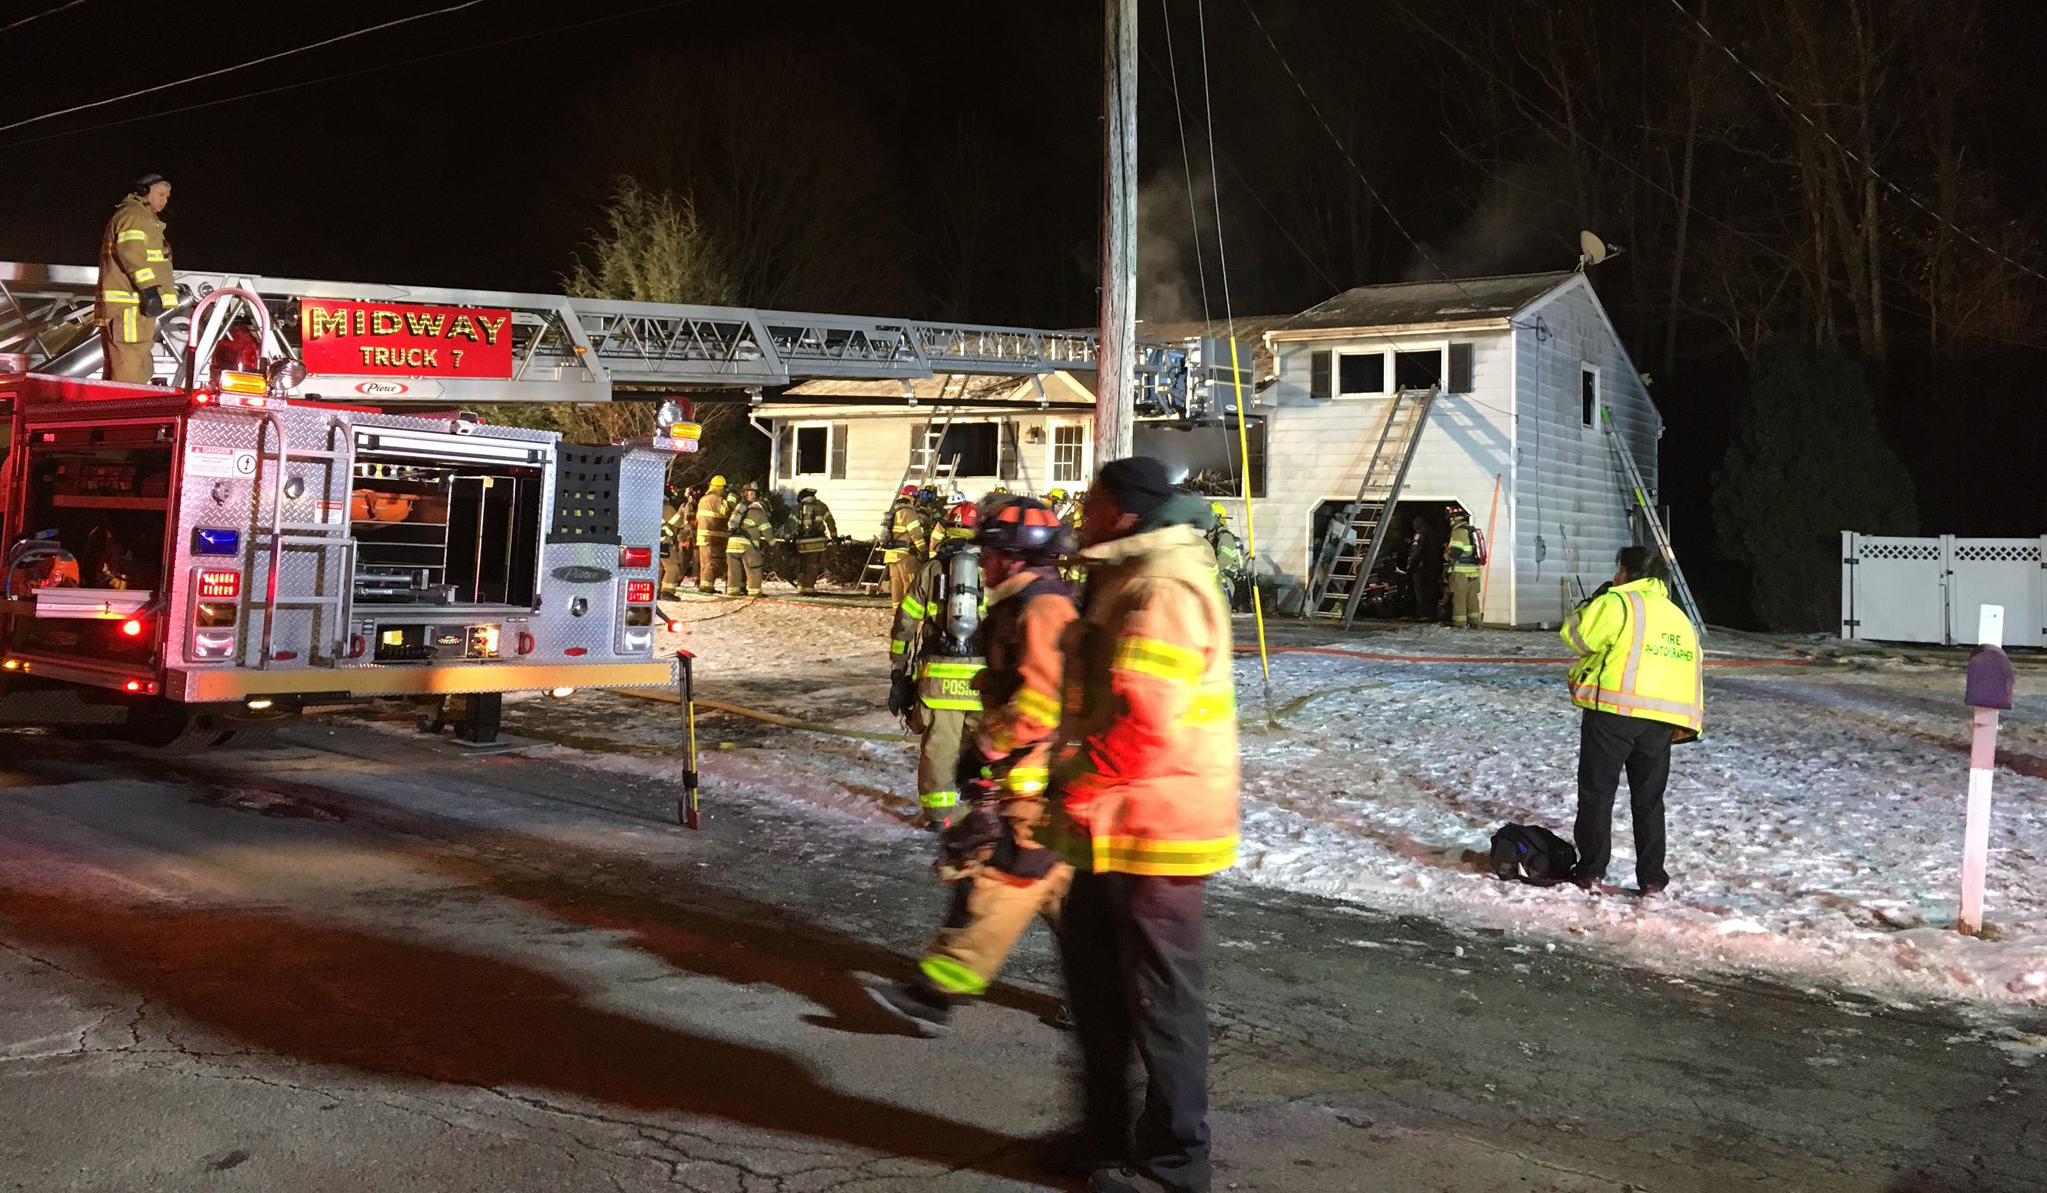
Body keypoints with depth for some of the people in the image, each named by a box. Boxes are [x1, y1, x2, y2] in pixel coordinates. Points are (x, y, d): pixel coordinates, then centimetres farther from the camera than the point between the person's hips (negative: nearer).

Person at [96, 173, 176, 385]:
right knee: (129, 374, -15)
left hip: (136, 306, 11)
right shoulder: (134, 215, -5)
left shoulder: (144, 218, 29)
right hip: (129, 306, -11)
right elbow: (132, 253, -20)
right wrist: (149, 288, -27)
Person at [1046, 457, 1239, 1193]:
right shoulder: (1127, 579, 14)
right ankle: (1105, 1126, 34)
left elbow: (1143, 725, -28)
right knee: (1090, 959, 20)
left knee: (1160, 994, 1)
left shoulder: (1164, 591, -21)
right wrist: (1074, 779, 13)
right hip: (1119, 827, 11)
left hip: (1158, 827, -11)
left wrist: (1075, 783, -16)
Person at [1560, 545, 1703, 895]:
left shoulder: (1620, 602, -5)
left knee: (1597, 794, 4)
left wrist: (1593, 602, 11)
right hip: (1660, 721, 6)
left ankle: (1591, 870, 6)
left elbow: (1578, 634, -6)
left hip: (1613, 712, -6)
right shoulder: (1680, 619, 18)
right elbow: (1692, 670, 18)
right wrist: (1688, 722, 19)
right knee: (1649, 800, 13)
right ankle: (1651, 878, 12)